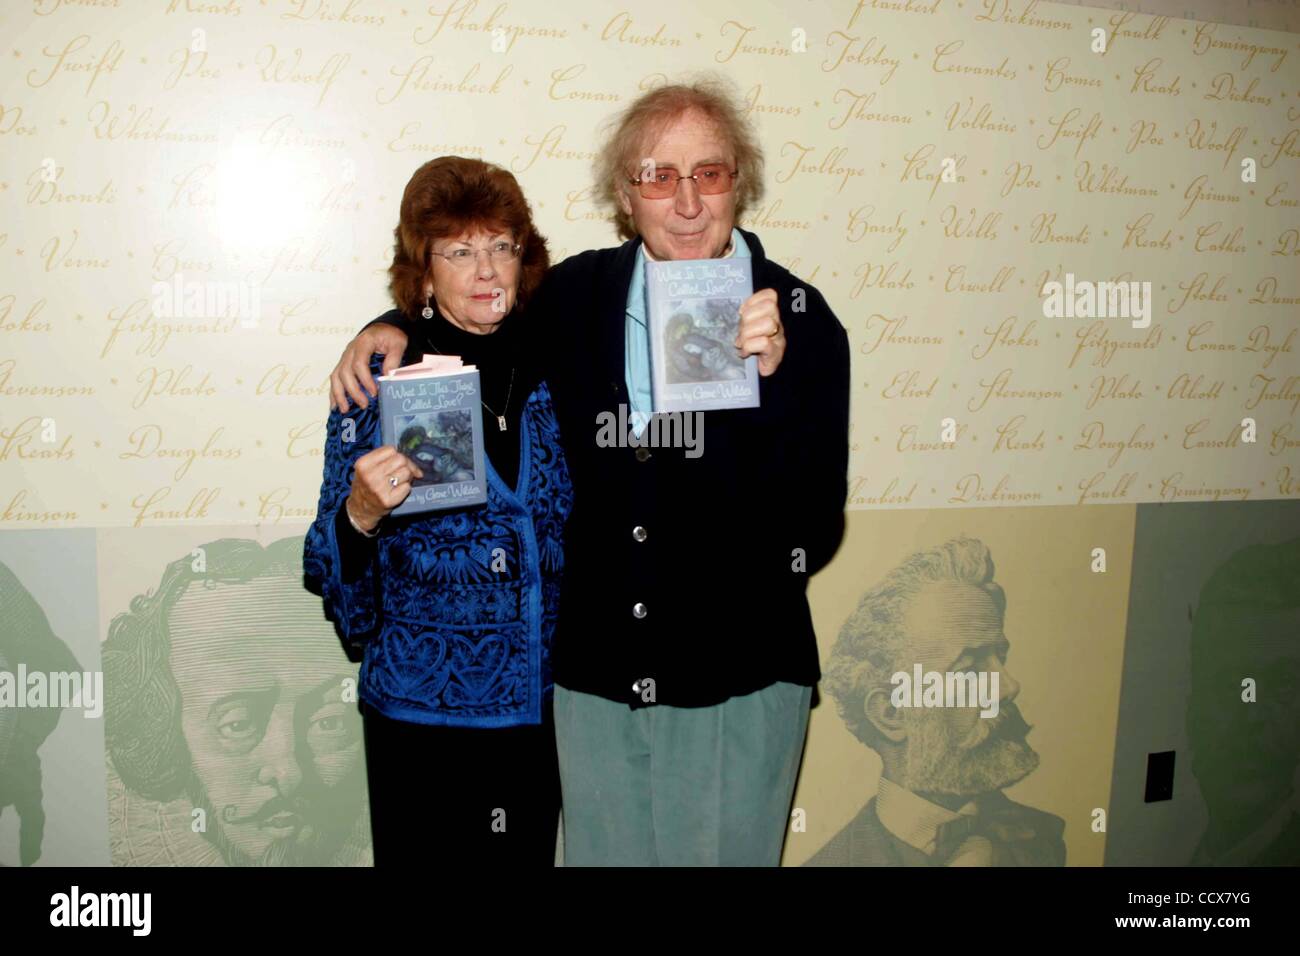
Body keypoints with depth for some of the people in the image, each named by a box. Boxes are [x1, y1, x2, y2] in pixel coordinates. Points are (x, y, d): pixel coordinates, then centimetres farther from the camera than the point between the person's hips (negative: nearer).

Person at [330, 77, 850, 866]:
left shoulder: (800, 319, -10)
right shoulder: (579, 293, -3)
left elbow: (814, 534, -15)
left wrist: (771, 378, -26)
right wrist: (401, 328, 0)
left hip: (737, 686, -2)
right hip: (596, 680, 3)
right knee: (602, 853, 19)